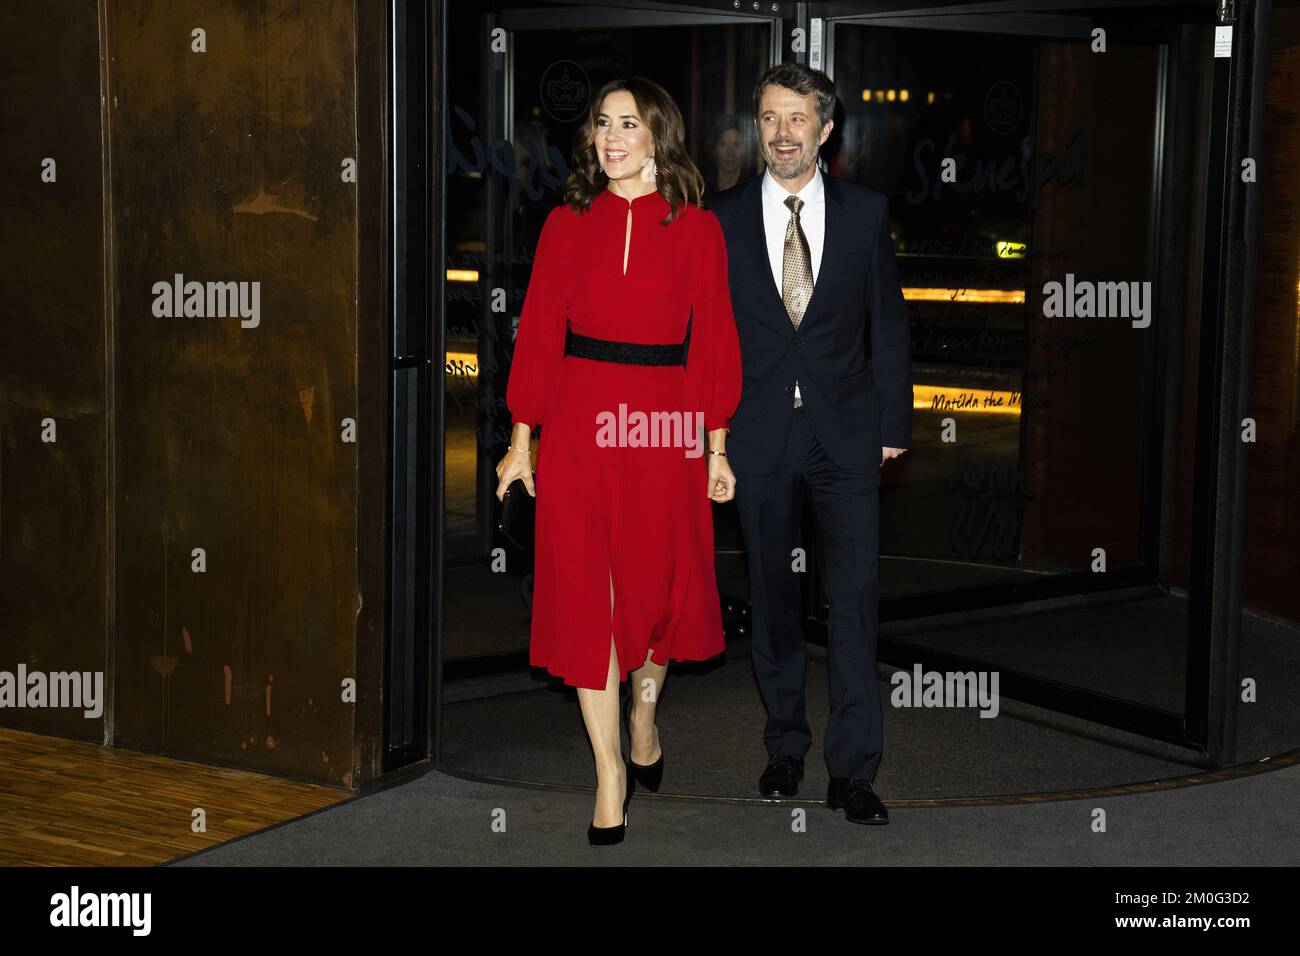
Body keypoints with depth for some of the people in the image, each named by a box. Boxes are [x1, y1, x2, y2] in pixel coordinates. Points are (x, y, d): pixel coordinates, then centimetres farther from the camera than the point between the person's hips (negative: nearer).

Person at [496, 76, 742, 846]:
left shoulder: (697, 228, 2)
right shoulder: (567, 224, 5)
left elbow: (714, 340, 1)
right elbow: (538, 332, 4)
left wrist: (717, 448, -1)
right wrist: (523, 439, 0)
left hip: (665, 425, 0)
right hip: (579, 421, 0)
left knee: (660, 581, 9)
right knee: (585, 590, -1)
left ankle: (644, 718, 36)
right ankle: (611, 774, 6)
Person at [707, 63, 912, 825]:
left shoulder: (867, 212, 2)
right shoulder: (722, 219, 2)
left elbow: (890, 323, 6)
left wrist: (893, 423, 3)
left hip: (846, 433, 0)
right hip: (759, 436, 1)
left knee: (857, 597, -3)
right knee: (773, 596, 10)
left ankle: (854, 771, 4)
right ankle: (785, 747, 25)